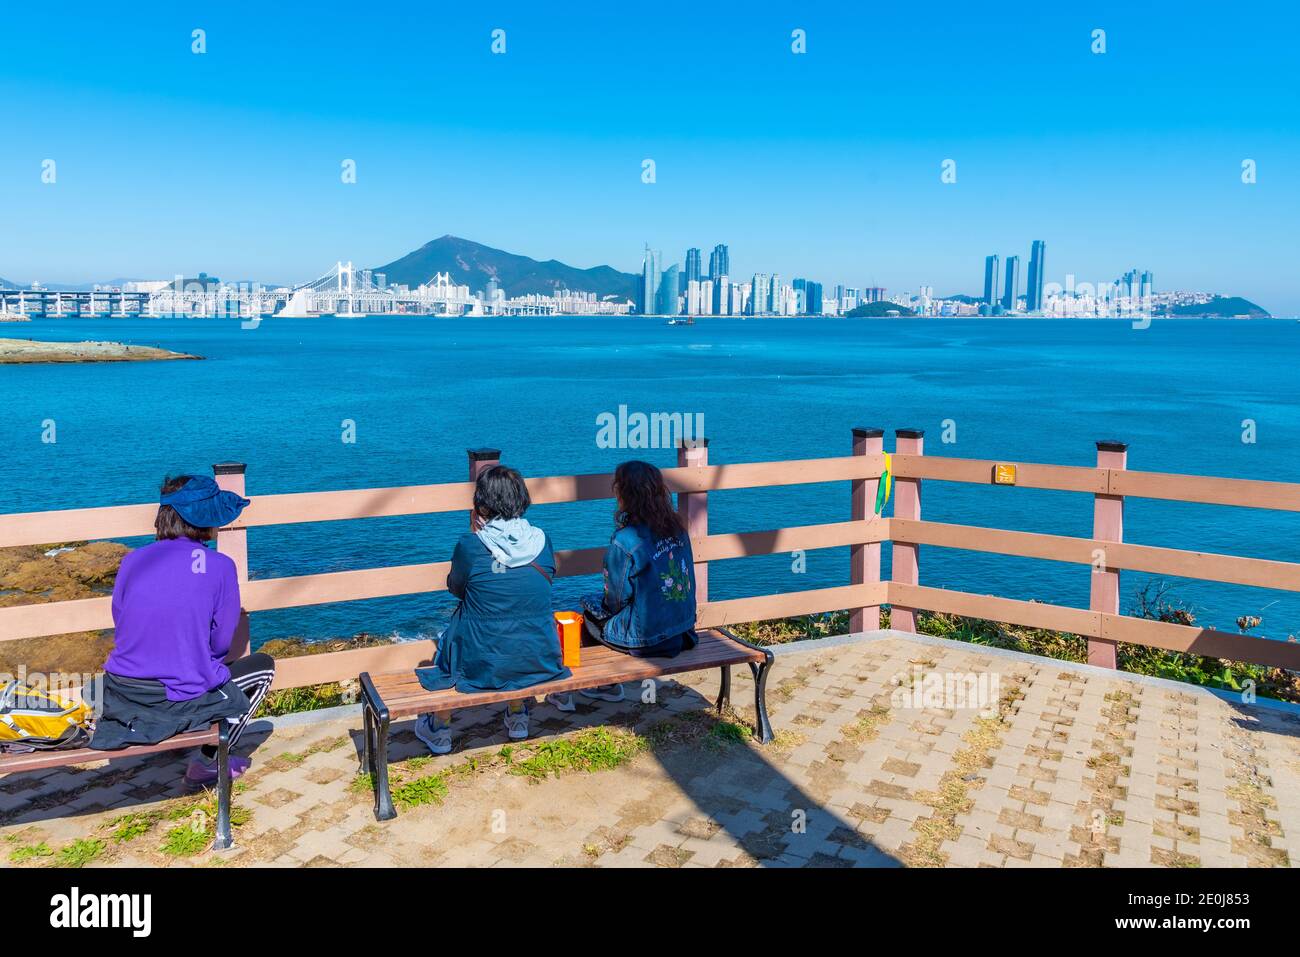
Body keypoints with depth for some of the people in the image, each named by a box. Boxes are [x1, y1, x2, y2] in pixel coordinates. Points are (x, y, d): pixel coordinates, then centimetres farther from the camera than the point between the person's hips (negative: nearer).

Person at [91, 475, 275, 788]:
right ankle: (209, 762, 19)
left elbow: (121, 629, 11)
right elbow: (221, 642, -3)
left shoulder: (133, 560, 2)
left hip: (120, 699, 6)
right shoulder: (219, 566, -9)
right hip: (180, 705, -6)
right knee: (263, 667, 21)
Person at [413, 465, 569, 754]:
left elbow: (455, 588, 3)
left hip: (482, 666, -3)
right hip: (540, 660, 3)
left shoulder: (470, 545, -16)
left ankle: (440, 728, 44)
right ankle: (517, 716, 48)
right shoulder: (541, 540, -6)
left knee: (448, 640, 30)